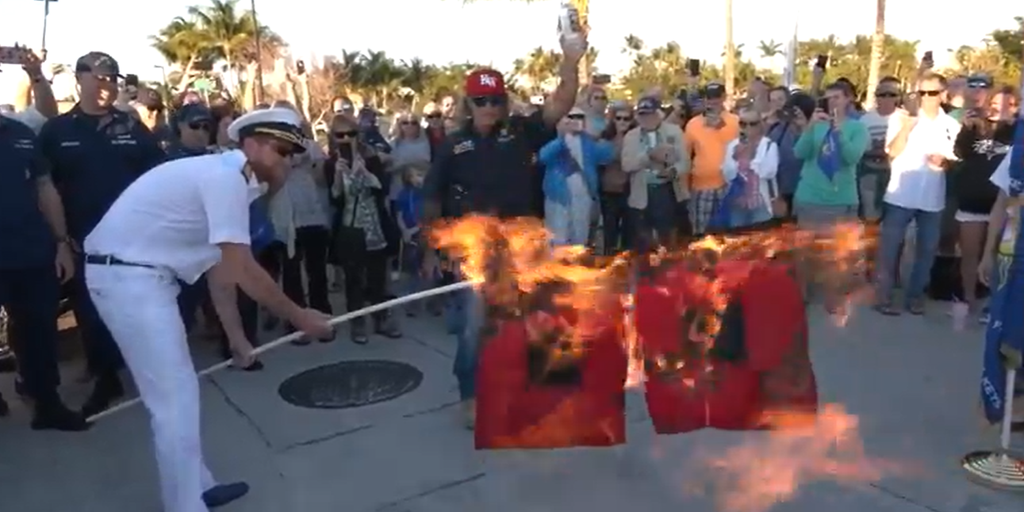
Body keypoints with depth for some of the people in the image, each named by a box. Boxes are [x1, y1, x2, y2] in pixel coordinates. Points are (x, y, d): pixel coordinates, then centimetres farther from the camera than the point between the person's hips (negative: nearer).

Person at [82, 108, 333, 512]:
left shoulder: (224, 176, 13)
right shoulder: (226, 176, -18)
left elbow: (219, 267, 17)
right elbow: (243, 271, -23)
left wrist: (236, 336, 20)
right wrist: (300, 317, -13)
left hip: (140, 272, 11)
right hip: (128, 275, -11)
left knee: (177, 389, 18)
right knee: (176, 398, -5)